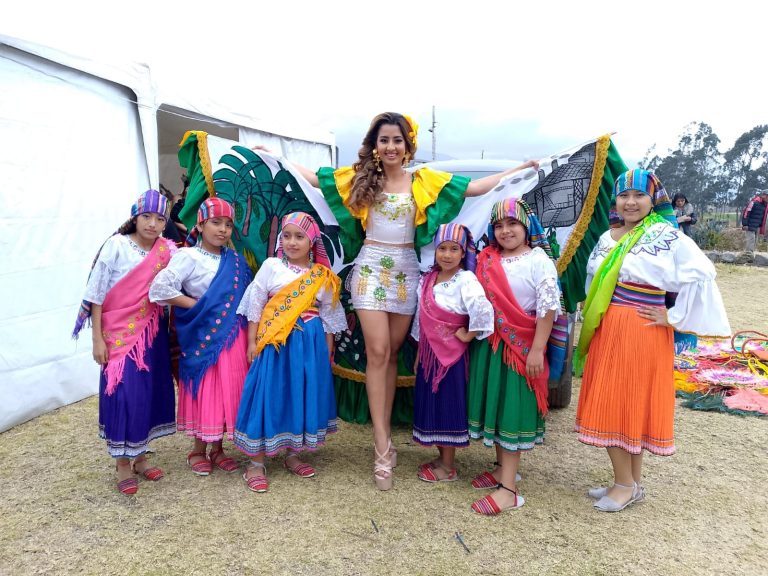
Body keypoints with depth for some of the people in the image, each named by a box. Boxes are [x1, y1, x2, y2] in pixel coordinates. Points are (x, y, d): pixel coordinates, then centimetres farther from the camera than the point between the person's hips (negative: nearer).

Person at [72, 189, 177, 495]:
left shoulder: (167, 251, 0)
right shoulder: (117, 246, -10)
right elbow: (97, 294, -8)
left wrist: (172, 332, 1)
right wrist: (97, 339, -10)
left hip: (151, 333, 4)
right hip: (119, 333, -3)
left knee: (149, 392, 9)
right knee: (121, 393, -3)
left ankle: (139, 456, 27)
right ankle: (123, 463, 13)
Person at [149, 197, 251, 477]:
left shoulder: (235, 259, 8)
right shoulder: (188, 256, -9)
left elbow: (246, 295, 14)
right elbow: (159, 288, -19)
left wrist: (250, 338, 1)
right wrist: (198, 305, -15)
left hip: (233, 336, 5)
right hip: (203, 337, -5)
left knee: (229, 390, 11)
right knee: (204, 390, 5)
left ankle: (217, 448, 28)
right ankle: (198, 450, 25)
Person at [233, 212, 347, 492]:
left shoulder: (323, 276, 6)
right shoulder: (271, 266, 0)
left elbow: (328, 314, 11)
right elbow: (255, 304, 1)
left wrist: (328, 349, 10)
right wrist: (253, 341, -2)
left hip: (311, 343, 3)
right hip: (275, 343, -3)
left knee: (304, 395, 9)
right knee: (269, 395, -1)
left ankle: (292, 455, 27)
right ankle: (256, 464, 11)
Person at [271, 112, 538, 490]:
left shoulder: (424, 180, 4)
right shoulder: (359, 177, 4)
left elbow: (475, 187, 2)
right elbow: (313, 177, 9)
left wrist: (521, 168, 1)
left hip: (405, 270, 1)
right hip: (370, 268, -1)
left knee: (391, 353, 6)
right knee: (377, 352, -8)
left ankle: (383, 437, 18)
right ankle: (383, 445, -3)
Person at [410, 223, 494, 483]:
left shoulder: (465, 280, -16)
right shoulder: (428, 280, 6)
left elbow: (483, 310, -32)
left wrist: (468, 335, -19)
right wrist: (419, 354, 13)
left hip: (451, 353, -7)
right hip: (429, 352, 7)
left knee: (448, 404, 3)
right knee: (431, 402, 14)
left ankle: (448, 467, 18)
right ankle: (441, 458, 31)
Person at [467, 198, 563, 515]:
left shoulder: (539, 261, -9)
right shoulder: (487, 261, 7)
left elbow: (547, 308, -13)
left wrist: (537, 350, -17)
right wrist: (472, 333, 9)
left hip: (521, 347, -6)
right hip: (489, 344, 6)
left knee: (513, 410, -3)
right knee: (494, 405, 13)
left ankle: (508, 488, 4)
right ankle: (503, 467, 31)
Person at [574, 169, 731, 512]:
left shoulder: (667, 237, -9)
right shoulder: (607, 238, 11)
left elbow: (702, 275, -20)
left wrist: (674, 317, -16)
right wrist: (591, 319, 15)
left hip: (641, 335, -7)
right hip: (604, 333, 7)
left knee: (632, 404, 1)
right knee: (609, 406, 11)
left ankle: (627, 484, 18)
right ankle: (630, 483, 25)